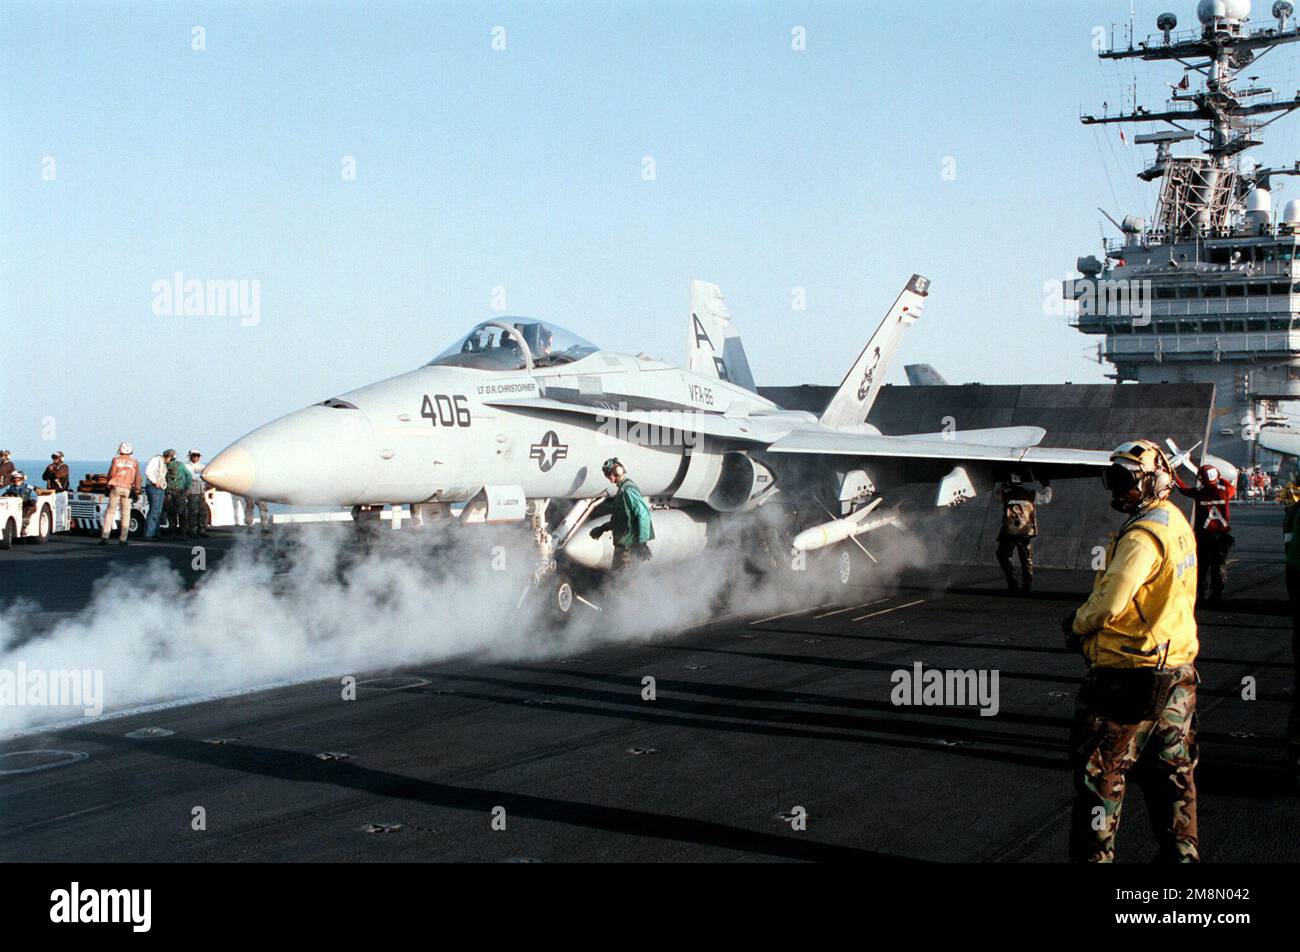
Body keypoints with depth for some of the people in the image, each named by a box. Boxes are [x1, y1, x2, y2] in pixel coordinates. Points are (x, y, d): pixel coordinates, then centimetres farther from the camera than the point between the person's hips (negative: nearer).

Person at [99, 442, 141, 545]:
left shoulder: (116, 459, 7)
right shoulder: (134, 462, 8)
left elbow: (110, 474, 3)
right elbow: (137, 478, 2)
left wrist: (108, 486, 13)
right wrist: (137, 491, 4)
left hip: (115, 487, 0)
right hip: (127, 489, 0)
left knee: (110, 512, 2)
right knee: (125, 514, 6)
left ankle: (104, 537, -6)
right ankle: (122, 539, 3)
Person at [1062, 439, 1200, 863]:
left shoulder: (1144, 534, -20)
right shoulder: (1176, 523, 10)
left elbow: (1110, 602, -25)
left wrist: (1079, 624, -5)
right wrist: (1089, 621, 7)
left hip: (1130, 675, -9)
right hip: (1177, 673, 9)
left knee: (1100, 772, 1)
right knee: (1172, 773, 17)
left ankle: (1093, 855, 7)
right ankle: (1181, 851, 26)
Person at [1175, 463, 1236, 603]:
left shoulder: (1199, 492, -10)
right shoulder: (1224, 490, -5)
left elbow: (1184, 488, 7)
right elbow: (1233, 489, 18)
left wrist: (1174, 476, 19)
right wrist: (1221, 479, 27)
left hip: (1203, 534, -2)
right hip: (1222, 533, 2)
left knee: (1202, 564, 6)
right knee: (1219, 563, 10)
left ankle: (1200, 593, 5)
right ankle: (1217, 593, 10)